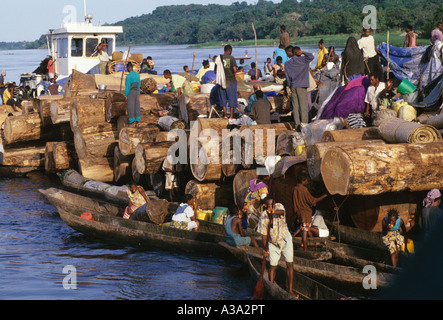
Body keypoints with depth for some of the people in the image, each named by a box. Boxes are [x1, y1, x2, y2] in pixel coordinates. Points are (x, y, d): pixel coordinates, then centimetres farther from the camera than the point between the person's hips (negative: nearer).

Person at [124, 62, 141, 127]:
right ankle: (137, 122, 12)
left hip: (130, 93, -7)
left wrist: (126, 96, -12)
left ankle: (132, 123, 2)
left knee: (130, 108, 0)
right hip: (136, 93, 7)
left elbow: (127, 87, -18)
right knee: (136, 108, 10)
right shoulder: (137, 75, 6)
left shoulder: (128, 76, -18)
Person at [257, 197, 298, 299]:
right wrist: (265, 249, -9)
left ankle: (290, 289, 9)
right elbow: (264, 234, -8)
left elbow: (282, 212, -39)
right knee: (273, 267, -1)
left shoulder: (279, 207, -13)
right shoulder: (263, 216, -14)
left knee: (290, 265, 0)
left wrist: (274, 211, -60)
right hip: (273, 243, -1)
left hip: (285, 240, 1)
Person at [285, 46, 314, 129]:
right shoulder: (302, 60, -3)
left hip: (293, 86, 5)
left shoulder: (287, 63, 11)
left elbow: (287, 76, 12)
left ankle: (297, 123, 2)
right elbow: (311, 57, -14)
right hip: (301, 85, -5)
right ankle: (304, 122, -13)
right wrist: (304, 53, -1)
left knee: (295, 105, 5)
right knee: (304, 104, -5)